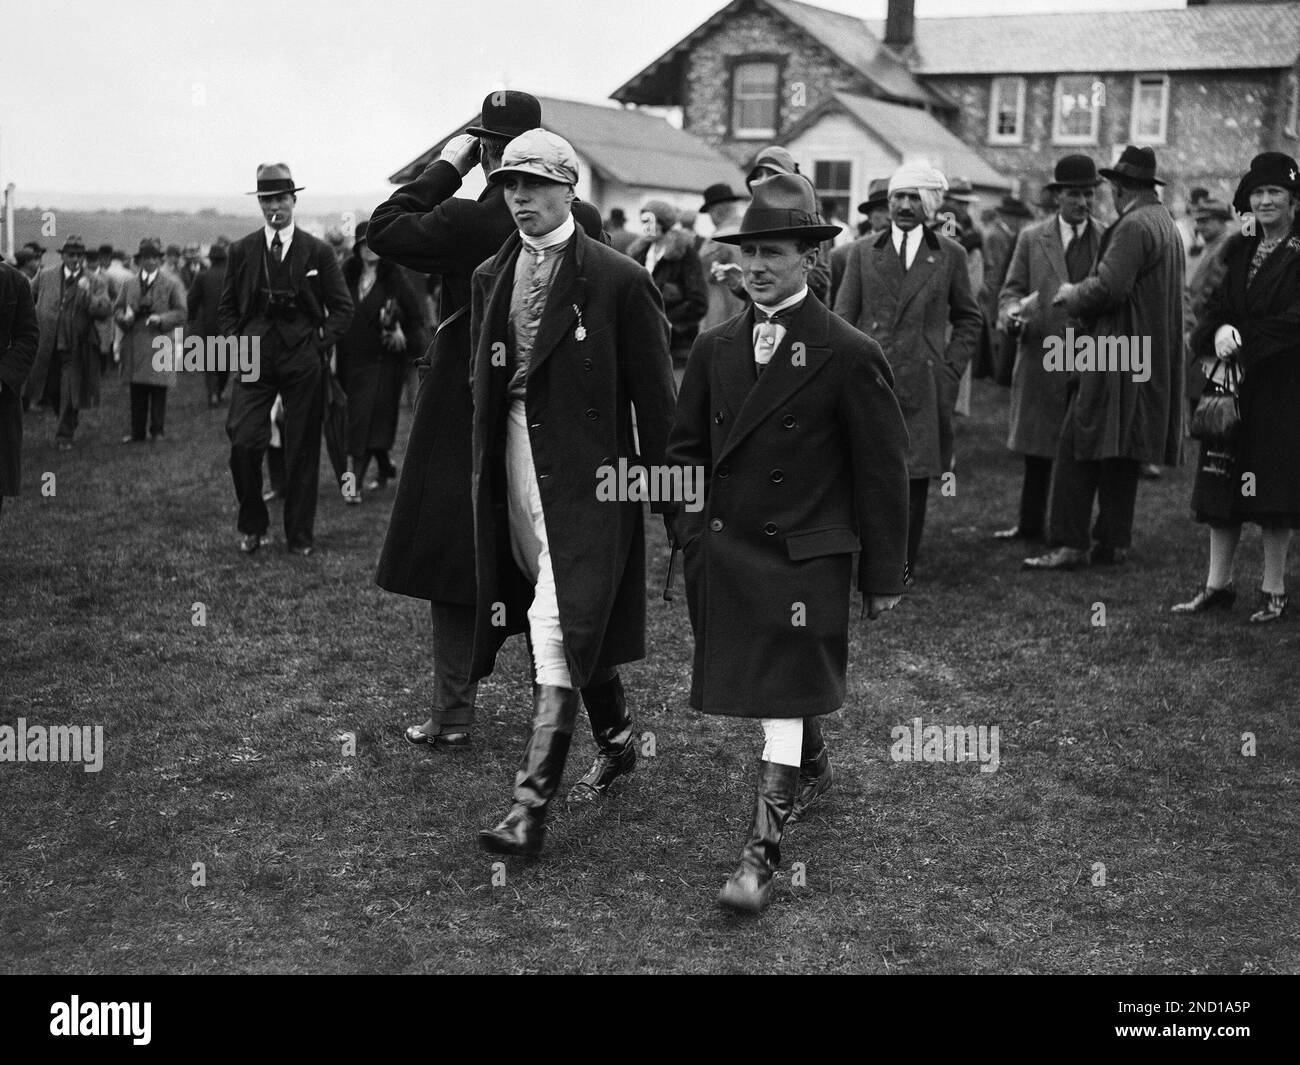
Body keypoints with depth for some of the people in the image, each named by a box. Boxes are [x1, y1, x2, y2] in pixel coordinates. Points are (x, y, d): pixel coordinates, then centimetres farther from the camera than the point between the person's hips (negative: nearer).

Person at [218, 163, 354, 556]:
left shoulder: (318, 252, 3)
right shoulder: (240, 251, 8)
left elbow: (342, 308, 7)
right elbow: (226, 308, 14)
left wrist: (320, 342, -4)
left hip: (304, 361, -1)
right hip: (255, 360, 1)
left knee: (303, 449, 3)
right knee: (243, 442, -12)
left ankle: (300, 535, 15)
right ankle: (252, 525, 8)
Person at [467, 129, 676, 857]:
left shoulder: (617, 280, -7)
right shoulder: (492, 276, 11)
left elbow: (655, 394, -5)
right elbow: (484, 382, 15)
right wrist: (485, 466, 10)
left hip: (586, 474, -6)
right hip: (514, 464, 6)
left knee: (558, 631, -10)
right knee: (578, 626, 17)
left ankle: (533, 804, -8)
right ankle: (617, 737, 39)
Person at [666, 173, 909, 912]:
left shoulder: (850, 357, -8)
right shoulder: (716, 349, 8)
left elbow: (883, 472, -5)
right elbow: (687, 449, 16)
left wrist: (884, 575, -4)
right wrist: (691, 532, 4)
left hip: (804, 560, -5)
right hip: (725, 557, 6)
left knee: (784, 705, -7)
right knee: (778, 696, 18)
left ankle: (763, 858, -2)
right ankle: (813, 773, 46)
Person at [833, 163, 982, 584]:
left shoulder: (950, 255, 7)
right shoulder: (863, 252, 8)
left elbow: (969, 320, 15)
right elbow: (842, 321, 8)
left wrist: (951, 369, 3)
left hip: (923, 387, 0)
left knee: (914, 479, 2)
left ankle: (901, 568, 12)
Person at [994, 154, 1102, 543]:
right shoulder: (1032, 238, 7)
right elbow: (1010, 290, 5)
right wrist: (1014, 312, -17)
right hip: (1041, 357, 1)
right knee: (1036, 447, 8)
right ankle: (1030, 523, 19)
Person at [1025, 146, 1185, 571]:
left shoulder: (1134, 226, -14)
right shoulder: (1164, 223, 16)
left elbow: (1109, 287, -23)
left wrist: (1072, 295, -5)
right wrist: (1081, 293, 15)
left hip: (1115, 359, -10)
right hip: (1148, 358, 10)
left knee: (1077, 452, -7)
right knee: (1120, 454, 13)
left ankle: (1071, 544, -7)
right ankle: (1113, 541, 17)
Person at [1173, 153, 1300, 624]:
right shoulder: (1238, 250, 12)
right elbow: (1214, 305, 5)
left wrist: (1243, 341, -19)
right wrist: (1220, 330, -16)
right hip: (1234, 382, 5)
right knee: (1221, 486, 5)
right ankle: (1218, 584, 13)